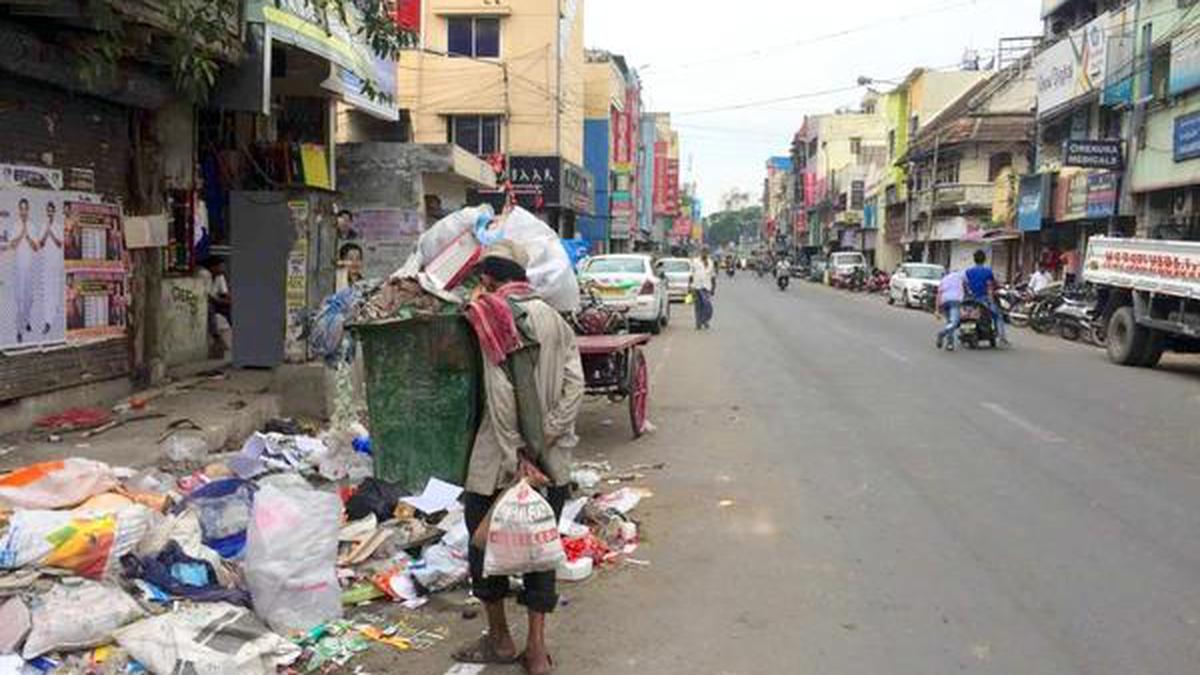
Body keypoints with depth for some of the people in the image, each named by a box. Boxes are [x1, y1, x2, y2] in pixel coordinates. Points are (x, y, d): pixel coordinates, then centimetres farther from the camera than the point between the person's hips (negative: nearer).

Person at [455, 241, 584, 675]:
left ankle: (500, 640, 25)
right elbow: (575, 385, -3)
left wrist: (516, 459, -15)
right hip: (552, 461, 4)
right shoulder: (553, 318, 6)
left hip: (496, 460, -4)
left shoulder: (488, 315, -8)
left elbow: (500, 395, -16)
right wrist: (546, 440, -6)